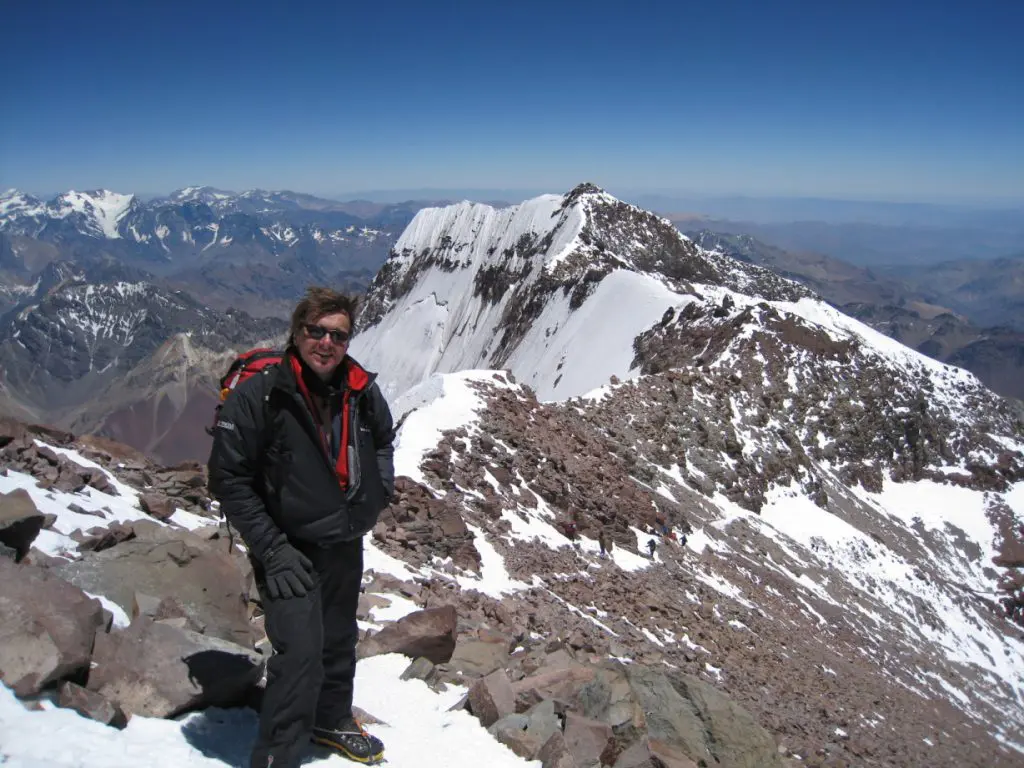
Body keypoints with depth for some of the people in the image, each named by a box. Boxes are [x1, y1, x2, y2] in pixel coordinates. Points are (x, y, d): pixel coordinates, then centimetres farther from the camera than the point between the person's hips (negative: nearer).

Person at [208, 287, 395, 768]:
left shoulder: (363, 394, -4)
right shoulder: (258, 395, -19)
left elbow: (383, 440, 18)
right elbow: (228, 478, -16)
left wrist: (377, 492, 5)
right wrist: (271, 550, -19)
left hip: (346, 547, 6)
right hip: (290, 552, -6)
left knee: (339, 641, 22)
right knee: (299, 651, -15)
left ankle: (332, 720, 47)